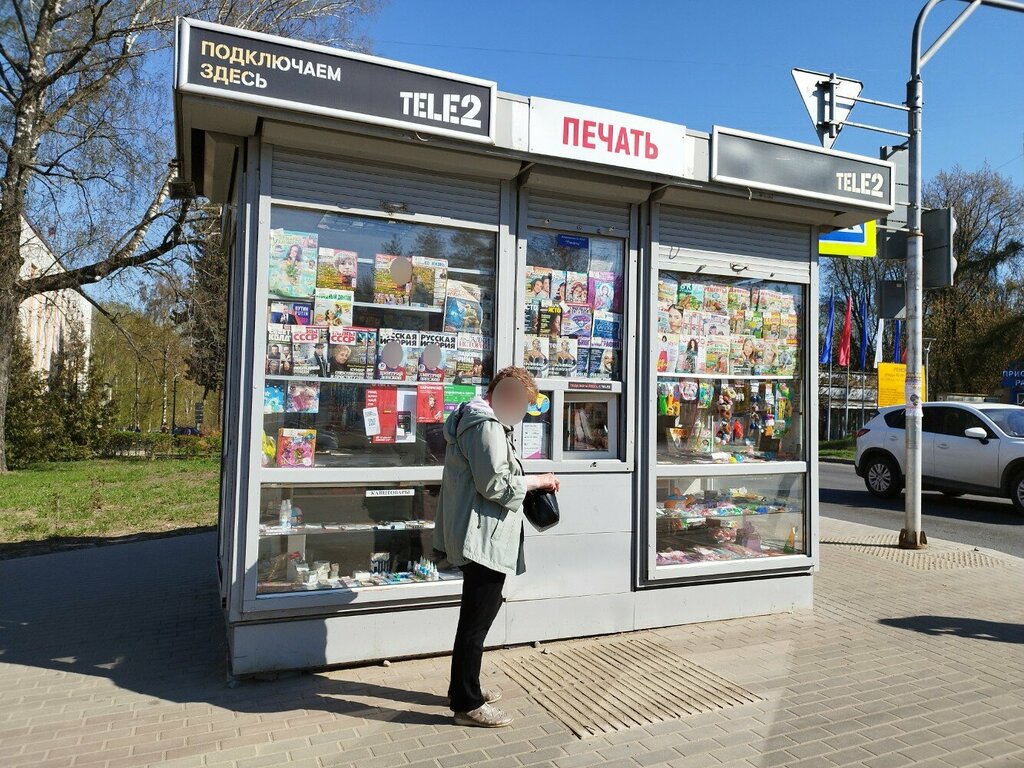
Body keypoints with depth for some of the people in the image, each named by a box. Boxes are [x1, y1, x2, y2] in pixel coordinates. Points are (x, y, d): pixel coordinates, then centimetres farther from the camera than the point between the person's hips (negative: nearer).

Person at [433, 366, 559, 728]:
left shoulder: (475, 417, 17)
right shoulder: (486, 426, -17)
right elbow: (496, 485, -22)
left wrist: (527, 481, 13)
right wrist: (537, 480, -10)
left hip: (479, 536, 12)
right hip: (485, 538, -12)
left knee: (475, 616, 21)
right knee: (476, 621, -2)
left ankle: (465, 688, 34)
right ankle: (467, 704, 9)